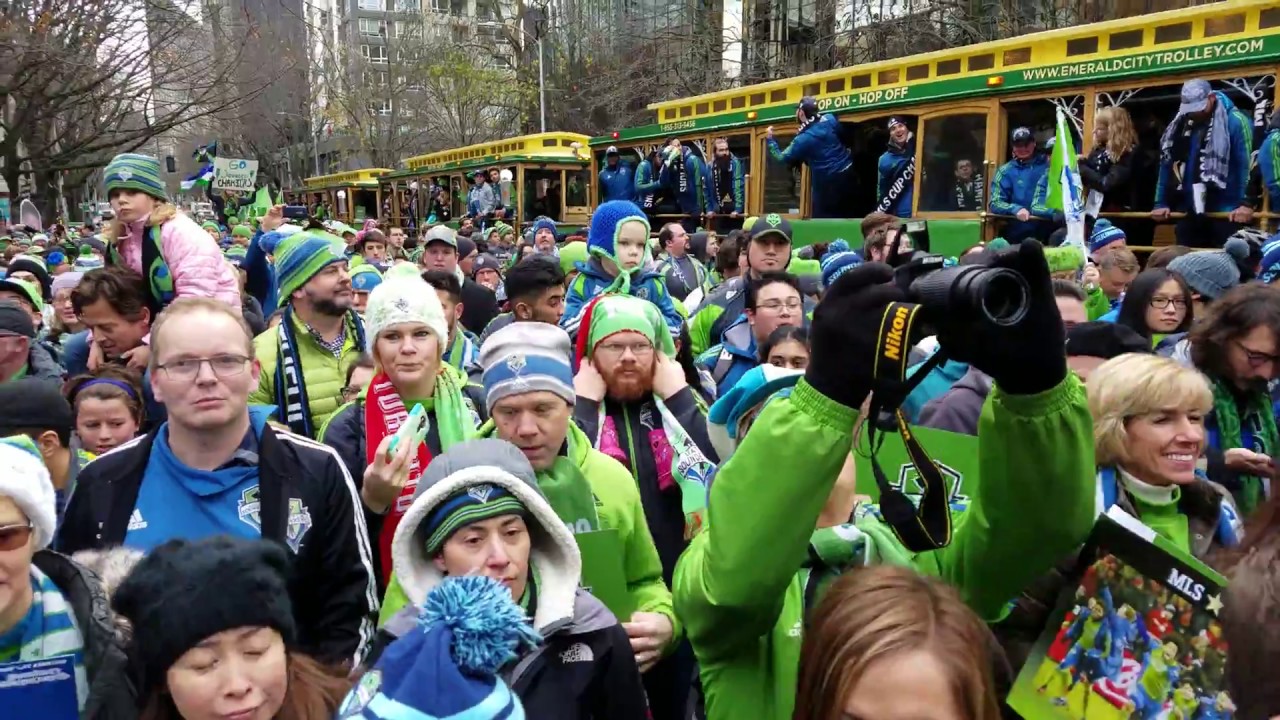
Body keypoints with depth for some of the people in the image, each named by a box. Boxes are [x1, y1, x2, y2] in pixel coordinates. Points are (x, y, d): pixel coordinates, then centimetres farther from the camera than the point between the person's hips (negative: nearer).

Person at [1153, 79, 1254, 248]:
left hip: (1226, 213, -6)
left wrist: (1245, 203, -22)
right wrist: (1161, 203, 8)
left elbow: (1247, 165, -14)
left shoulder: (1235, 122, -6)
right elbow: (1167, 166, 13)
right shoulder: (1180, 125, 12)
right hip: (1190, 213, 6)